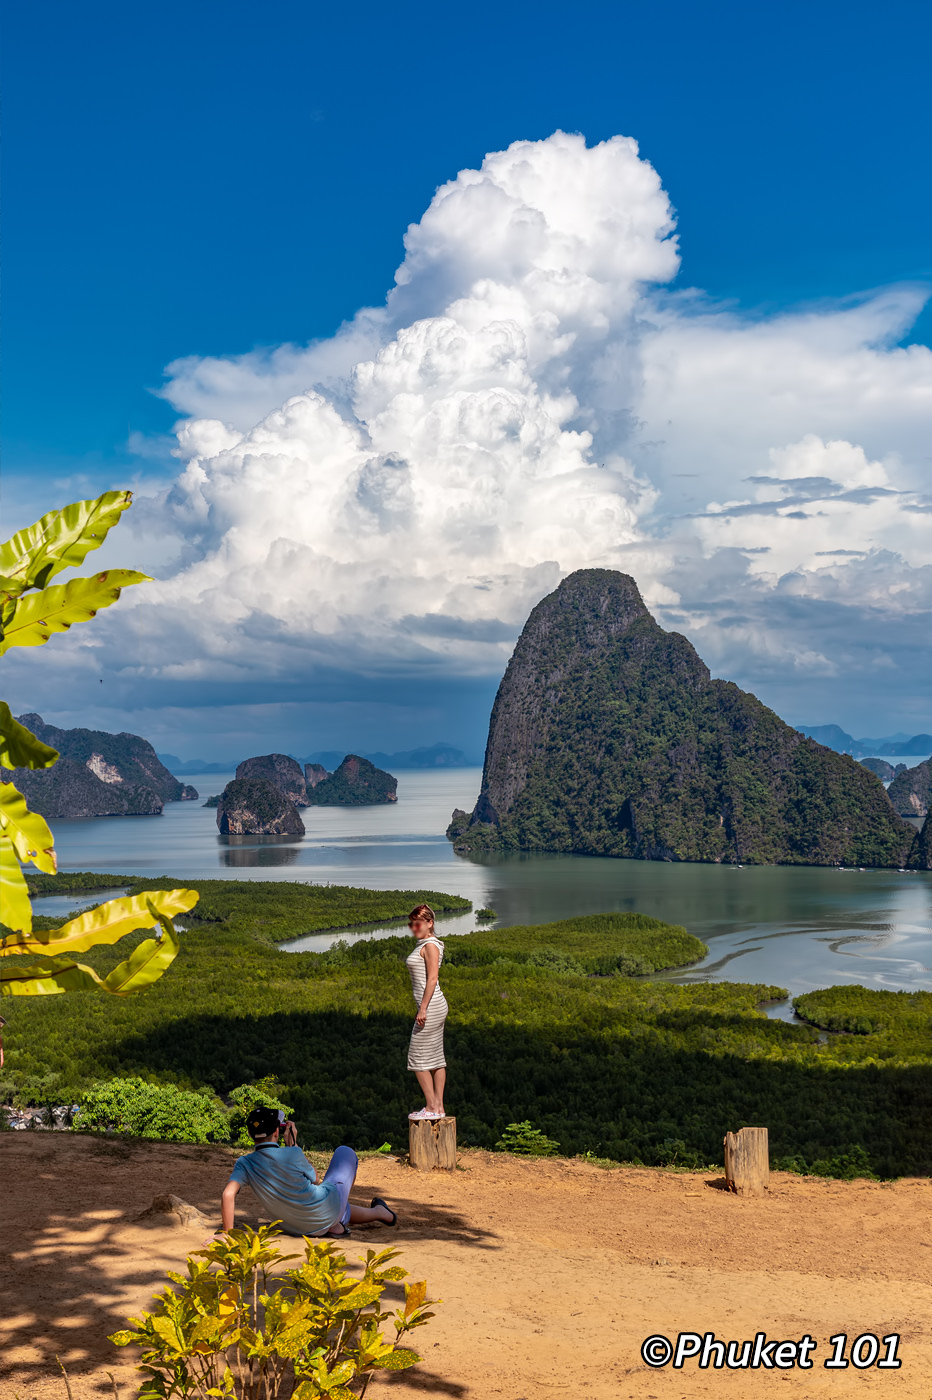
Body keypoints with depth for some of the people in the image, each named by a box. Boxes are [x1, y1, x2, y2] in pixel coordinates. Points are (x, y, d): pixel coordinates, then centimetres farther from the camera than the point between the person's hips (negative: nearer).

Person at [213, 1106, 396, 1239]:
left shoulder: (244, 1164, -16)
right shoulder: (292, 1154, -25)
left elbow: (228, 1194, -32)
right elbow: (314, 1179, -5)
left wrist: (228, 1233, -24)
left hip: (295, 1229, 4)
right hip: (326, 1214, -4)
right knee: (345, 1152, 22)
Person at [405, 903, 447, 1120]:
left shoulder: (430, 945, -12)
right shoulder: (424, 945, 17)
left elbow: (432, 978, -19)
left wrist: (423, 1008, -21)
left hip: (431, 1005, -10)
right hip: (434, 1007, 10)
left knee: (418, 1057, -6)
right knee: (435, 1058, 9)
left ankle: (432, 1107, -3)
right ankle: (438, 1106, 11)